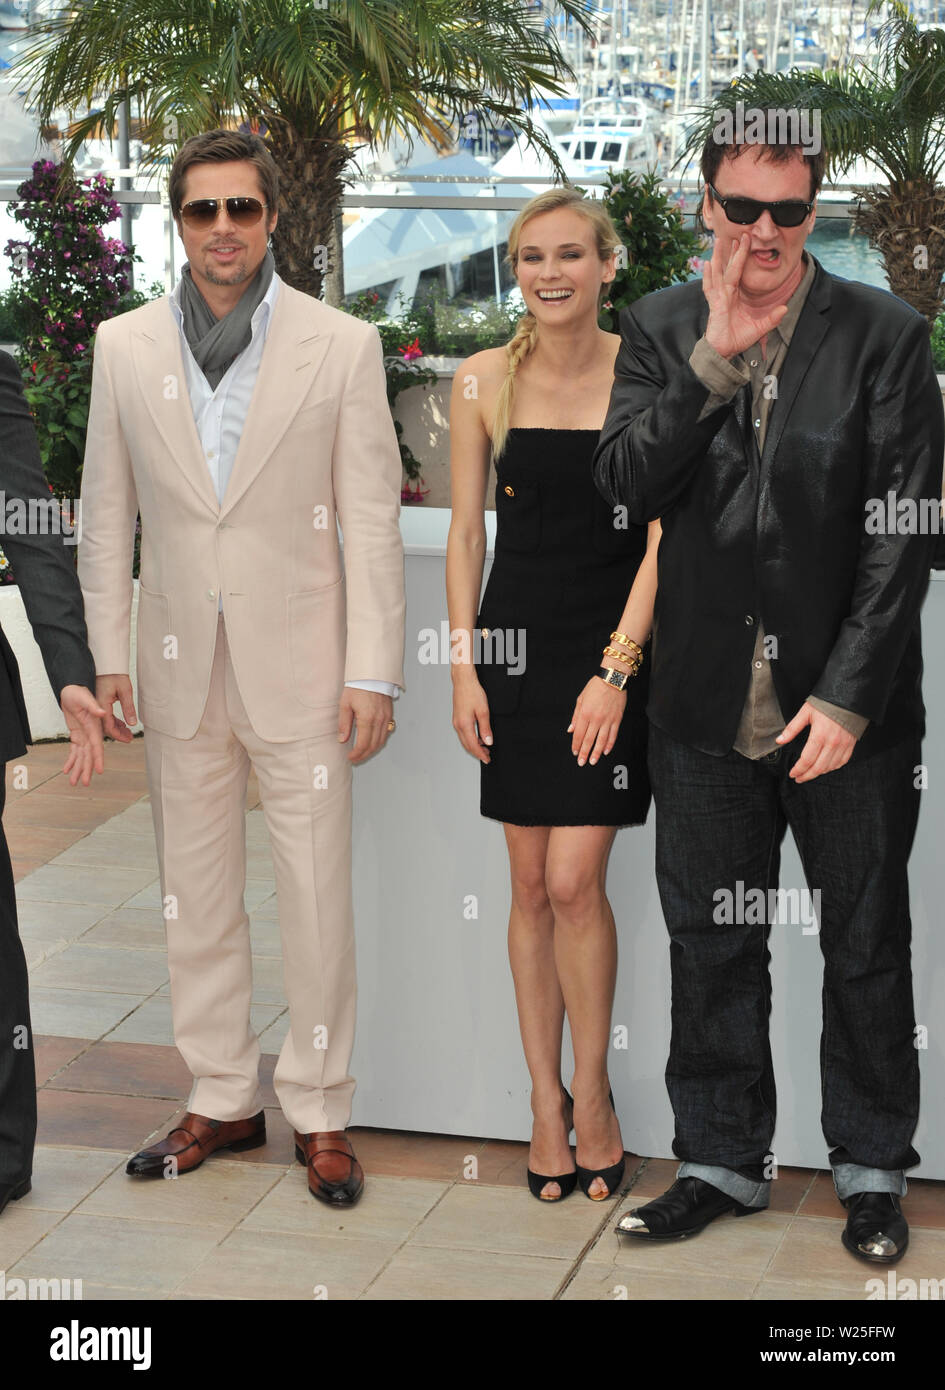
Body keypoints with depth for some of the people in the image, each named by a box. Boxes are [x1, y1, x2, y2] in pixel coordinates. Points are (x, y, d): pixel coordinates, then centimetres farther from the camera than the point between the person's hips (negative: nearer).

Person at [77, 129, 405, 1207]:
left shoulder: (343, 346, -2)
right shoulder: (123, 347, 5)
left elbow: (373, 521, -2)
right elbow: (106, 514, 9)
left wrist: (373, 672, -7)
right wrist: (104, 656, 4)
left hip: (298, 665, -3)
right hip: (179, 667, 3)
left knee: (316, 898, 1)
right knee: (195, 898, 11)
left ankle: (319, 1111, 15)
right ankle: (222, 1100, 24)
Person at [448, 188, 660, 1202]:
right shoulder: (483, 380, 2)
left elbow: (661, 537, -7)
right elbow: (465, 532, 6)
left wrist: (616, 669, -13)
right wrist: (463, 668, -1)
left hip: (616, 644, -2)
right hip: (517, 637, 3)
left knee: (573, 881, -8)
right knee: (530, 887, 7)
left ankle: (592, 1091, 12)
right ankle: (545, 1098, 18)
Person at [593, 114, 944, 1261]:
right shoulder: (660, 329, 4)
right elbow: (623, 484, -7)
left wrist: (847, 697, -14)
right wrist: (717, 359, -15)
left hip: (847, 710, -2)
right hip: (708, 708, 3)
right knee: (710, 947, 13)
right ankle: (723, 1159, 30)